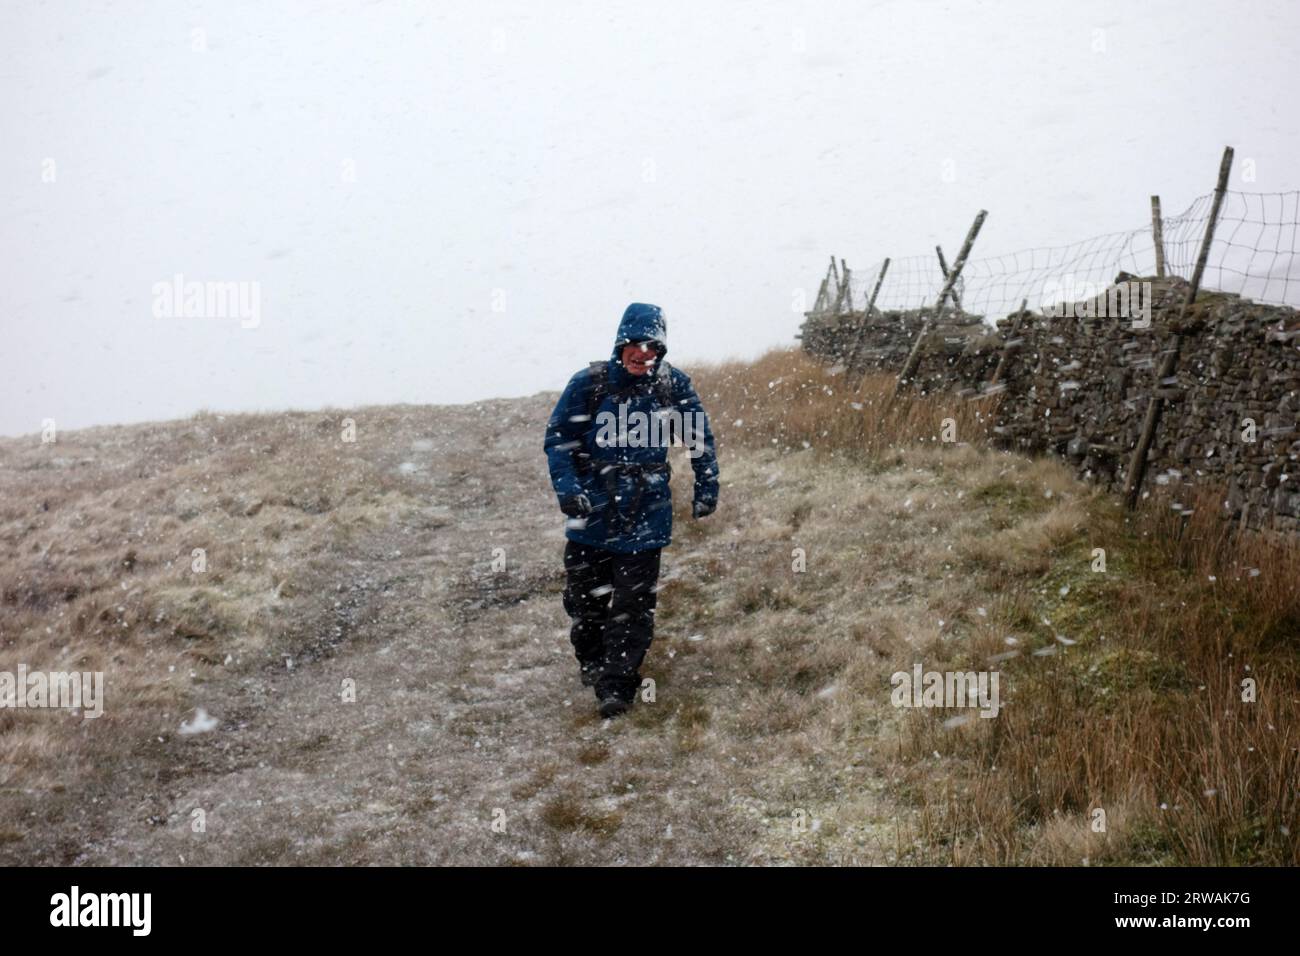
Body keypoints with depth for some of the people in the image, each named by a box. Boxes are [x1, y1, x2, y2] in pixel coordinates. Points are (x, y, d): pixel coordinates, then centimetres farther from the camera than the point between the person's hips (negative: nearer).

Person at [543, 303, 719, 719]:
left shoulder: (674, 385, -3)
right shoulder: (589, 384, -8)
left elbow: (699, 436, 11)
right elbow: (559, 438, -2)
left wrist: (706, 488, 10)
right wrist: (568, 489, -14)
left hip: (647, 510, 0)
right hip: (593, 508, 0)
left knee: (634, 602, -2)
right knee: (586, 596, 8)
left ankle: (618, 684, 2)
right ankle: (592, 665, 31)